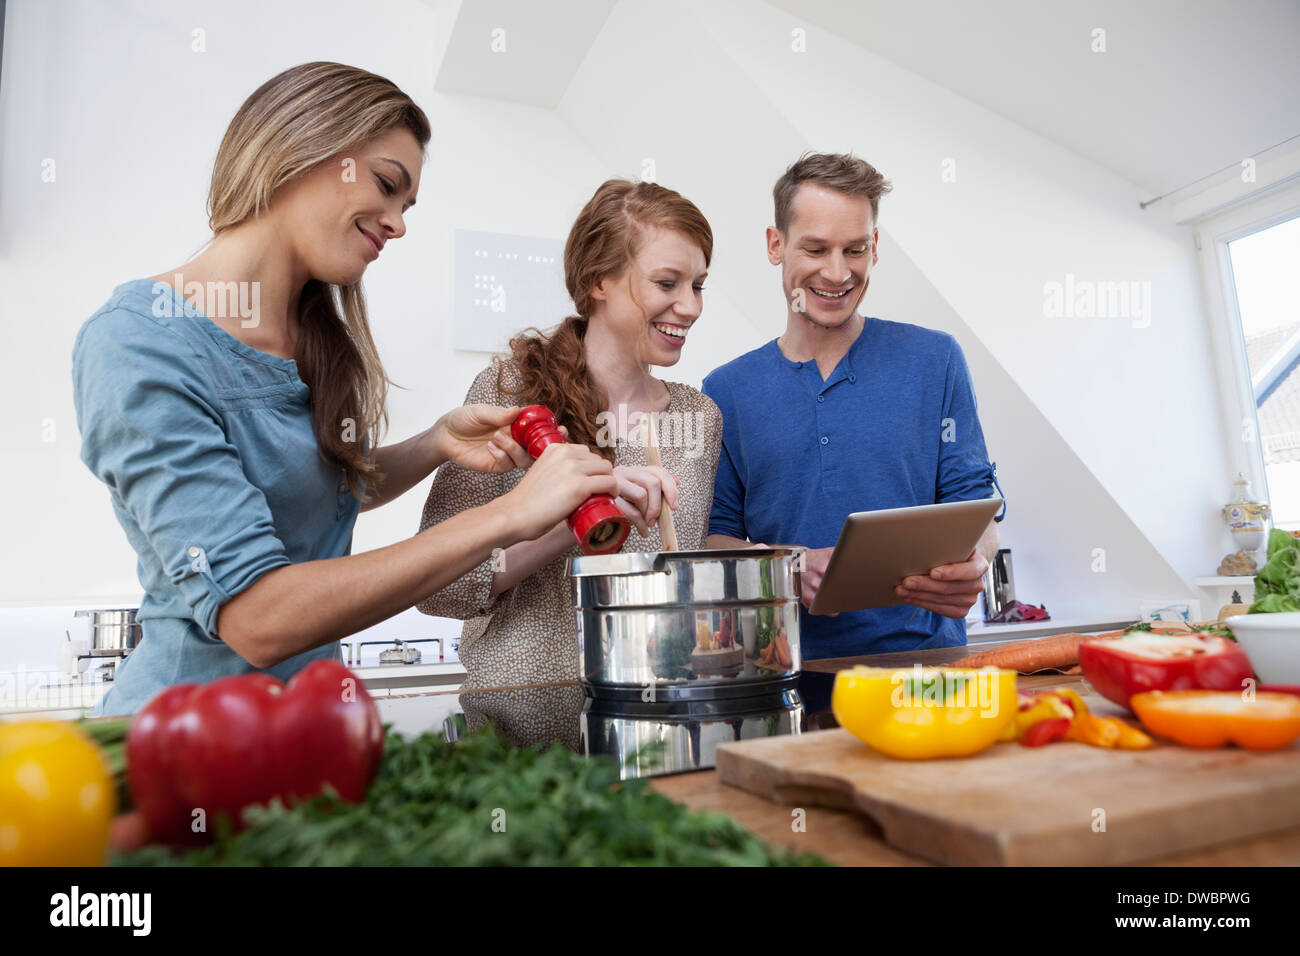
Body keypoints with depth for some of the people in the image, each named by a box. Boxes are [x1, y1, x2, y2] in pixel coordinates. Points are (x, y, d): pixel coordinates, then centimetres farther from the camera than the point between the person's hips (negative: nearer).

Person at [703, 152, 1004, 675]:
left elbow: (974, 501, 6)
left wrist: (969, 564, -16)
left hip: (925, 656, 0)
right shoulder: (726, 391, 7)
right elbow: (716, 535, 6)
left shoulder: (934, 361, 7)